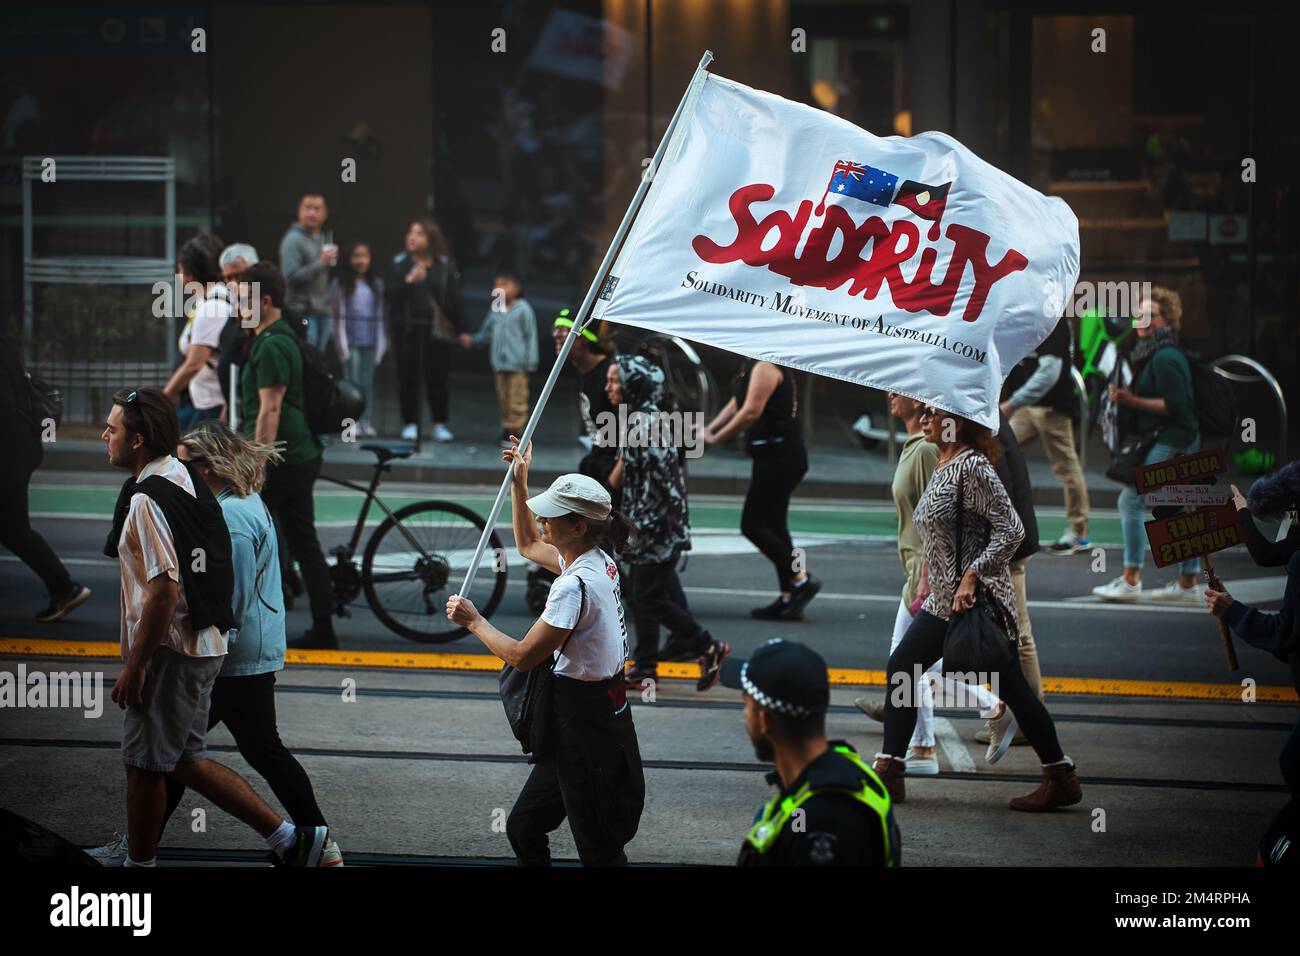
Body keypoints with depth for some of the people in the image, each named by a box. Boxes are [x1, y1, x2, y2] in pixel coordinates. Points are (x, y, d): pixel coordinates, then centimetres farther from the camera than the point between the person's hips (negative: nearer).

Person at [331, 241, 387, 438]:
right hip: (350, 340, -3)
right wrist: (342, 343, -7)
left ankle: (367, 421, 7)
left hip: (371, 341, 3)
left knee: (367, 382, 4)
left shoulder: (377, 285, 10)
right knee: (353, 381, -6)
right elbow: (337, 315, -1)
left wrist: (382, 342, 7)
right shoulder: (340, 285, 1)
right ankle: (354, 421, -4)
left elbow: (381, 315, 11)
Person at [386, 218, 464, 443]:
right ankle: (410, 424, 10)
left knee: (437, 378, 2)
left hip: (437, 330, 0)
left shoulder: (446, 267, 5)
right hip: (407, 329, 0)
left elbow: (455, 299, 4)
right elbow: (389, 294, -4)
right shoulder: (399, 264, 6)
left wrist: (459, 330, -2)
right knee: (408, 376, 2)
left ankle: (440, 424, 12)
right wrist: (409, 280, -18)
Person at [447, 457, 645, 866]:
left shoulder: (575, 586, -24)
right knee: (523, 831, 18)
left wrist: (474, 621, -8)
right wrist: (519, 482, 23)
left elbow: (521, 656, -22)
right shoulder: (599, 561, 5)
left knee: (600, 851, 1)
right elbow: (528, 544, 27)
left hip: (586, 723, -10)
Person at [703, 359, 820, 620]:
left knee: (753, 525, -9)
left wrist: (714, 439, -16)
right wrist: (709, 429, 7)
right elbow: (736, 404, 20)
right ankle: (788, 598, 12)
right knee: (773, 526, 11)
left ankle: (801, 579, -8)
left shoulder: (765, 367, -15)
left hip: (779, 458, -10)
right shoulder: (751, 366, 16)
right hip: (773, 457, 10)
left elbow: (751, 411, -22)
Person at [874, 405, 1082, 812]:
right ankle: (889, 773, 9)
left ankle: (1061, 779, 5)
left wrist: (971, 578, -24)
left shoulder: (973, 468, -16)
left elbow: (1011, 530, -21)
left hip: (978, 600, -10)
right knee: (901, 666, 6)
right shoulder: (942, 467, 13)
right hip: (943, 601, 10)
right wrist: (926, 586, 21)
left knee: (1010, 686, -4)